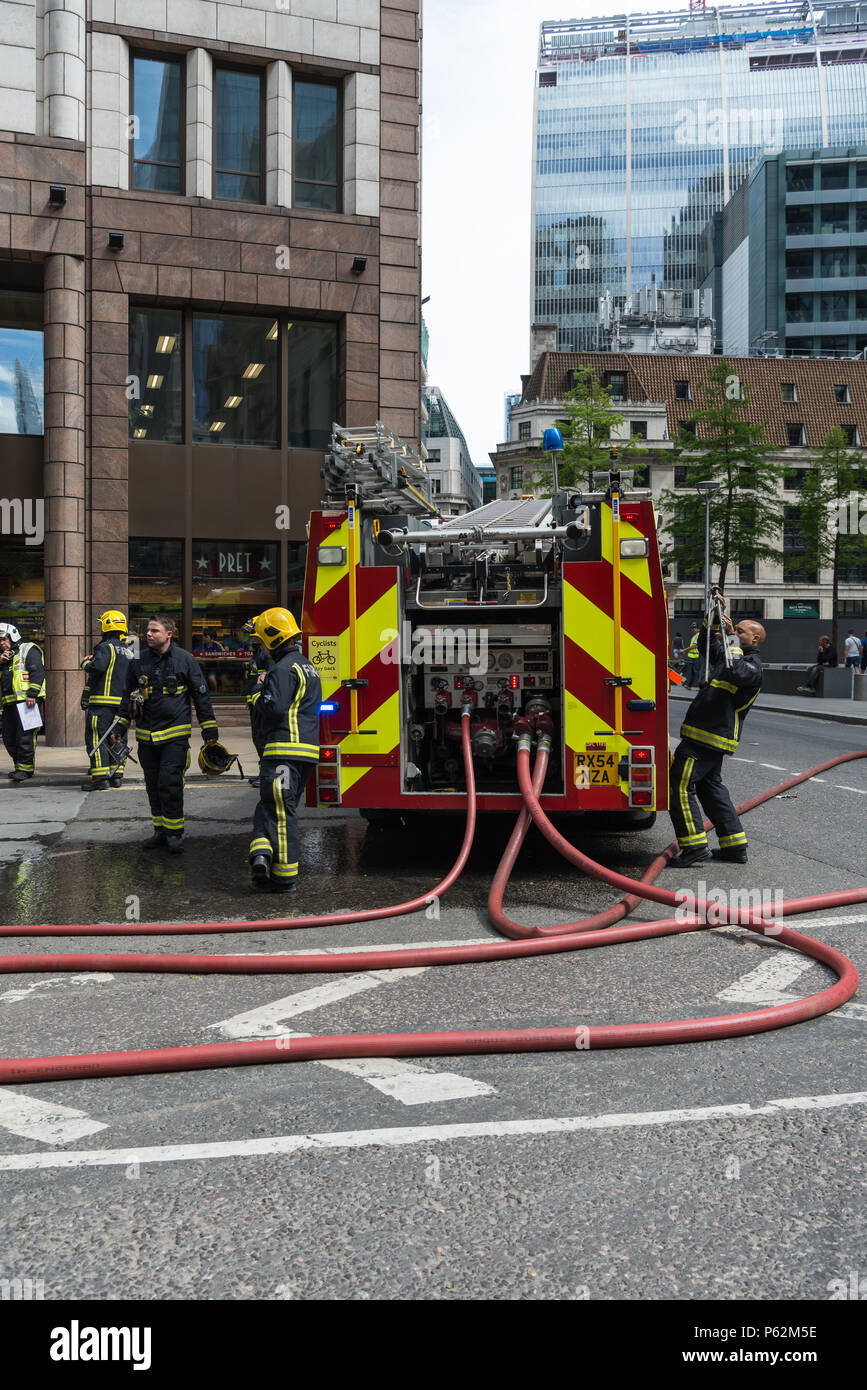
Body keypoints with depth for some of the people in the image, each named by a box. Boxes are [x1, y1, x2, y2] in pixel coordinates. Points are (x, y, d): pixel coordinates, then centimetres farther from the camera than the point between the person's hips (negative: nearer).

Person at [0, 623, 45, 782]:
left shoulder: (29, 650, 0)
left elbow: (37, 673, -11)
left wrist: (32, 694, -20)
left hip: (28, 701, -8)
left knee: (25, 736, -12)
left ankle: (25, 769, -8)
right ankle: (19, 767, 19)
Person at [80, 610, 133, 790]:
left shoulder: (105, 647, -9)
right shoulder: (128, 652, 16)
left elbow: (98, 667, -24)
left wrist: (86, 664, -4)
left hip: (104, 701, -8)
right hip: (124, 702, 8)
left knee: (96, 738, -6)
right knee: (117, 739, 14)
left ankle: (100, 777, -11)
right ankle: (117, 775, 15)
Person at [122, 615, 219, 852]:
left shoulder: (185, 659, -3)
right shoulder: (140, 661, 7)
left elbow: (201, 695, 2)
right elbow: (129, 696, 18)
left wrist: (209, 729, 0)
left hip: (175, 734, -4)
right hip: (146, 735, 4)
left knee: (170, 783, -10)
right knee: (153, 785, 9)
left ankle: (174, 833, 1)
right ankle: (160, 830, 21)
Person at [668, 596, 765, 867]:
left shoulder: (752, 665, -9)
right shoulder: (734, 655, 21)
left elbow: (737, 672, -33)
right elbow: (706, 645, 34)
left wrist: (732, 638, -24)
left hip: (706, 737, -10)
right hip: (713, 737, 10)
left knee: (679, 784, -11)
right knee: (710, 785, 17)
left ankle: (695, 846, -11)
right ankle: (735, 845, 20)